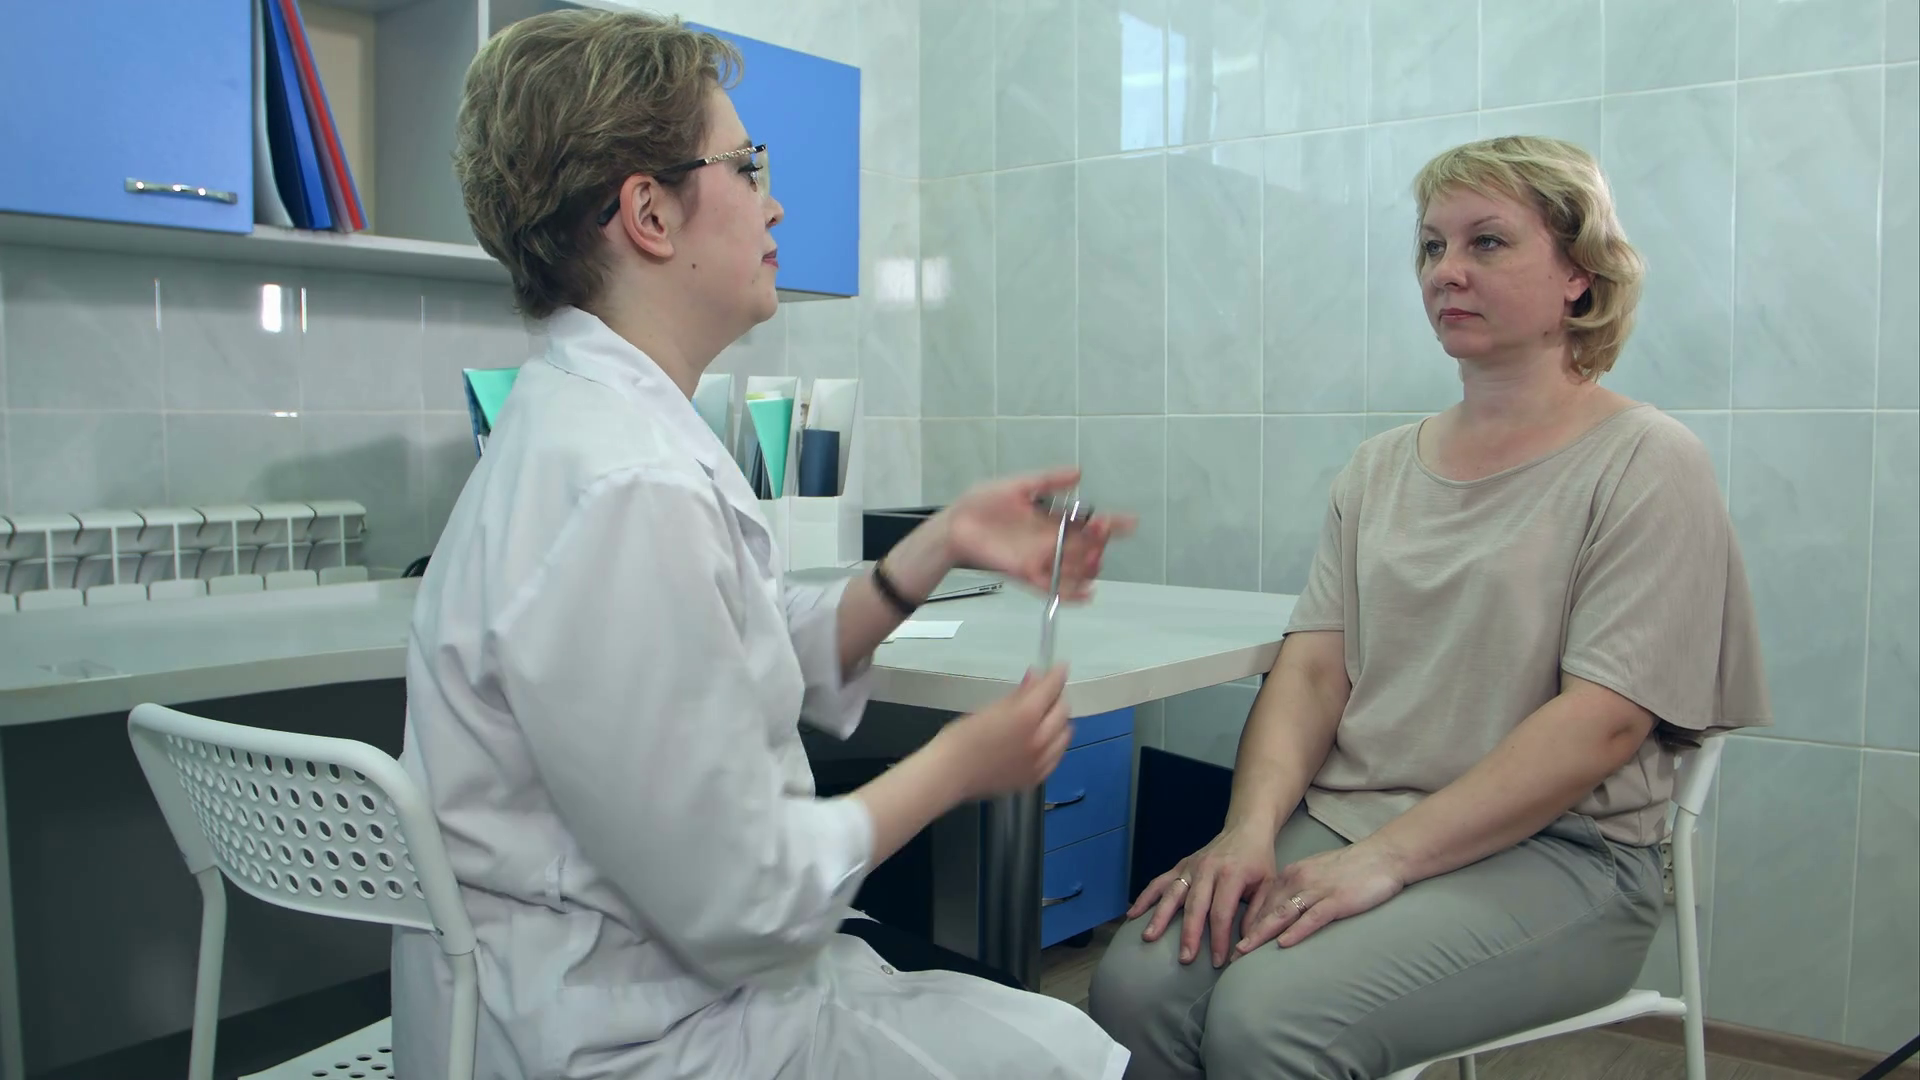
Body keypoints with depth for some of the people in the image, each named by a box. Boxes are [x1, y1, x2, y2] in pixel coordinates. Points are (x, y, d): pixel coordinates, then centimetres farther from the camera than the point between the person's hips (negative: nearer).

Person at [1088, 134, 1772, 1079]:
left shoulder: (1645, 463, -3)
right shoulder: (1380, 469, 14)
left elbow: (1605, 720, -14)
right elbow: (1311, 668, 6)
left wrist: (1386, 857, -20)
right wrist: (1251, 828, -12)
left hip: (1555, 854, -4)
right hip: (1338, 819, 5)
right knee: (1136, 985, -22)